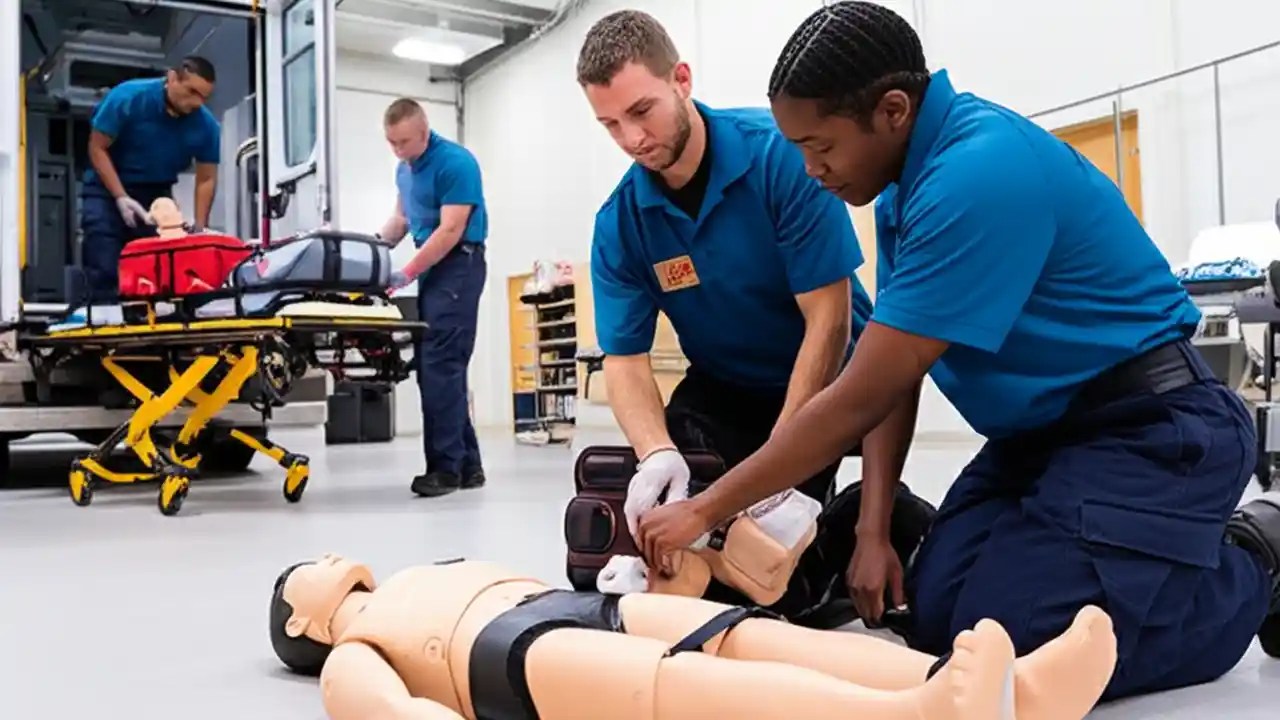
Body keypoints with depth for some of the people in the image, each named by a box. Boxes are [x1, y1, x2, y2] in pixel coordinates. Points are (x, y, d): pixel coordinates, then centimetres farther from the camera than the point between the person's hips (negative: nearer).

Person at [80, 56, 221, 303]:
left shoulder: (206, 125, -15)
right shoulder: (128, 97, -21)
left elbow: (206, 179, -6)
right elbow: (97, 148, -14)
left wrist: (200, 229, -15)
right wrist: (121, 198, -24)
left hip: (157, 193, 2)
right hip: (108, 188, -2)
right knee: (104, 272, -12)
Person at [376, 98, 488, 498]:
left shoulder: (455, 162, -13)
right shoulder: (404, 169, 14)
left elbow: (451, 230, -19)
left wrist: (406, 274, -19)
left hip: (458, 266, -9)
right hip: (432, 267, 9)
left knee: (441, 365, -13)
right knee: (434, 366, 6)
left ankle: (446, 465, -8)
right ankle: (466, 463, 11)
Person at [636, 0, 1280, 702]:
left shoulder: (979, 174, -27)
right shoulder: (910, 180, 4)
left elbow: (858, 401, -26)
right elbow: (888, 380, 5)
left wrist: (704, 511, -18)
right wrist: (873, 526, -4)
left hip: (1148, 427, -9)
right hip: (1041, 430, 9)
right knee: (932, 619, -2)